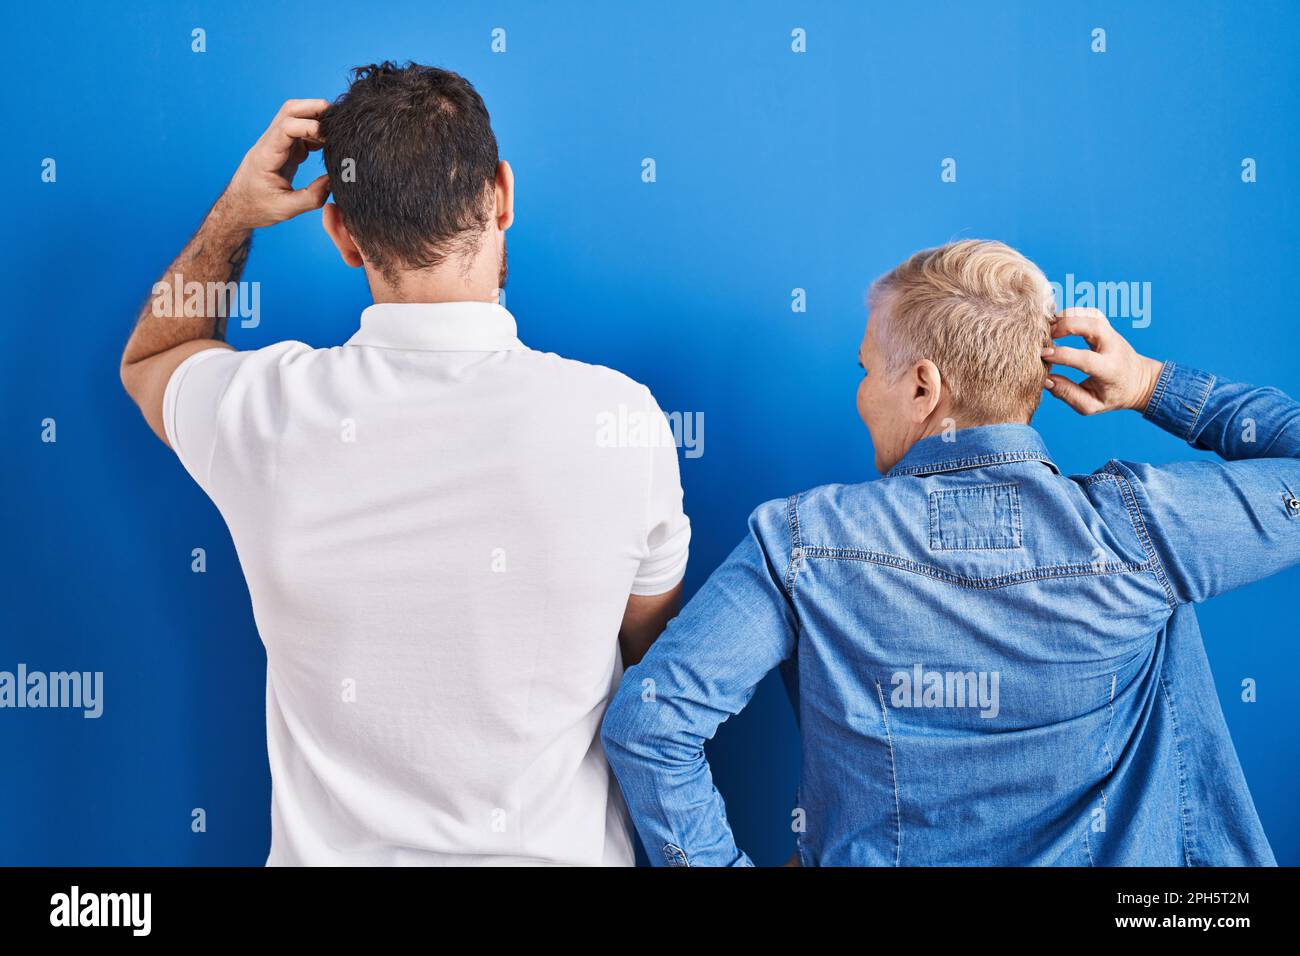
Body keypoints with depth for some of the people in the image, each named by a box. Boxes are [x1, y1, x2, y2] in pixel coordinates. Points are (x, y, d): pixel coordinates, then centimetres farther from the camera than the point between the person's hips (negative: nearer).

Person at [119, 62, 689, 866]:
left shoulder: (264, 413, -18)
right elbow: (650, 655, -4)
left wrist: (233, 214, -5)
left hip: (333, 843, 1)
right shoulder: (622, 419, -21)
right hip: (559, 845, 0)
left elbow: (145, 361, 8)